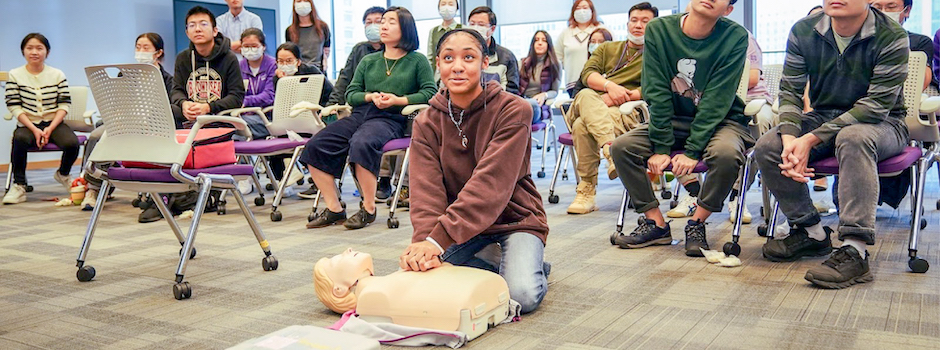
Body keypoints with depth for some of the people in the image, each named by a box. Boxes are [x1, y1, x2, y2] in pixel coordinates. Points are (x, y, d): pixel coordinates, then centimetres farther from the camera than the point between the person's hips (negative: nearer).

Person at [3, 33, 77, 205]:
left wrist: (50, 129, -14)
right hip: (27, 124, -1)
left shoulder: (57, 75, 4)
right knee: (20, 139, -36)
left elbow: (65, 104, 0)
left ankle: (63, 174, 9)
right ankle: (18, 185, -17)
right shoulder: (15, 75, 2)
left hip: (54, 123, 1)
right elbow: (14, 107, -3)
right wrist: (34, 130, -16)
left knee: (72, 143, -27)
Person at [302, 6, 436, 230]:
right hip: (360, 114, 6)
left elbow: (430, 92, -1)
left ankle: (368, 209, -22)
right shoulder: (368, 61, 23)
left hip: (390, 119, -5)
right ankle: (333, 209, -10)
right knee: (315, 146, -16)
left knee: (361, 144, -38)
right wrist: (370, 96, -5)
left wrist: (398, 100, -11)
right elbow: (350, 94, 16)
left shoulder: (417, 61, 11)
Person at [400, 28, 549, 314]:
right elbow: (426, 191, -15)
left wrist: (439, 239, -36)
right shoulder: (427, 123, -3)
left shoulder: (513, 110, -16)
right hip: (458, 221, 4)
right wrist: (425, 240, -36)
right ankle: (498, 266, 3)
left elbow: (490, 182, -27)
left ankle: (533, 267, 9)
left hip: (515, 216, -4)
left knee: (522, 295, -27)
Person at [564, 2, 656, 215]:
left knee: (583, 126, -34)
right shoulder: (608, 48, 30)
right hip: (588, 106, 4)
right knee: (586, 96, -35)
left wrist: (620, 96, -15)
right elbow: (587, 73, 10)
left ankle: (586, 191, -34)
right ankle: (611, 149, -51)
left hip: (627, 112, -3)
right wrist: (609, 86, -12)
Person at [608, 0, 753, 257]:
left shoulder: (735, 37, -16)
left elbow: (717, 101, -20)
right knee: (621, 146, -17)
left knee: (726, 152, -35)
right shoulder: (659, 30, -9)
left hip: (722, 120, -3)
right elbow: (657, 94, -12)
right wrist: (661, 147, -17)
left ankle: (697, 224, -12)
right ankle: (656, 224, -5)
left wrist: (692, 151, -25)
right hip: (673, 119, 3)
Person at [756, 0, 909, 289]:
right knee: (767, 146, -20)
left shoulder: (891, 37, -18)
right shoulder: (803, 32, -5)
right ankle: (812, 233, -4)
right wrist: (790, 139, -24)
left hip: (882, 124, -4)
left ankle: (855, 251, -40)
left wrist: (811, 139, -29)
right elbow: (789, 91, -4)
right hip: (823, 118, 5)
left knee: (853, 137, -39)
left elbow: (877, 105, -22)